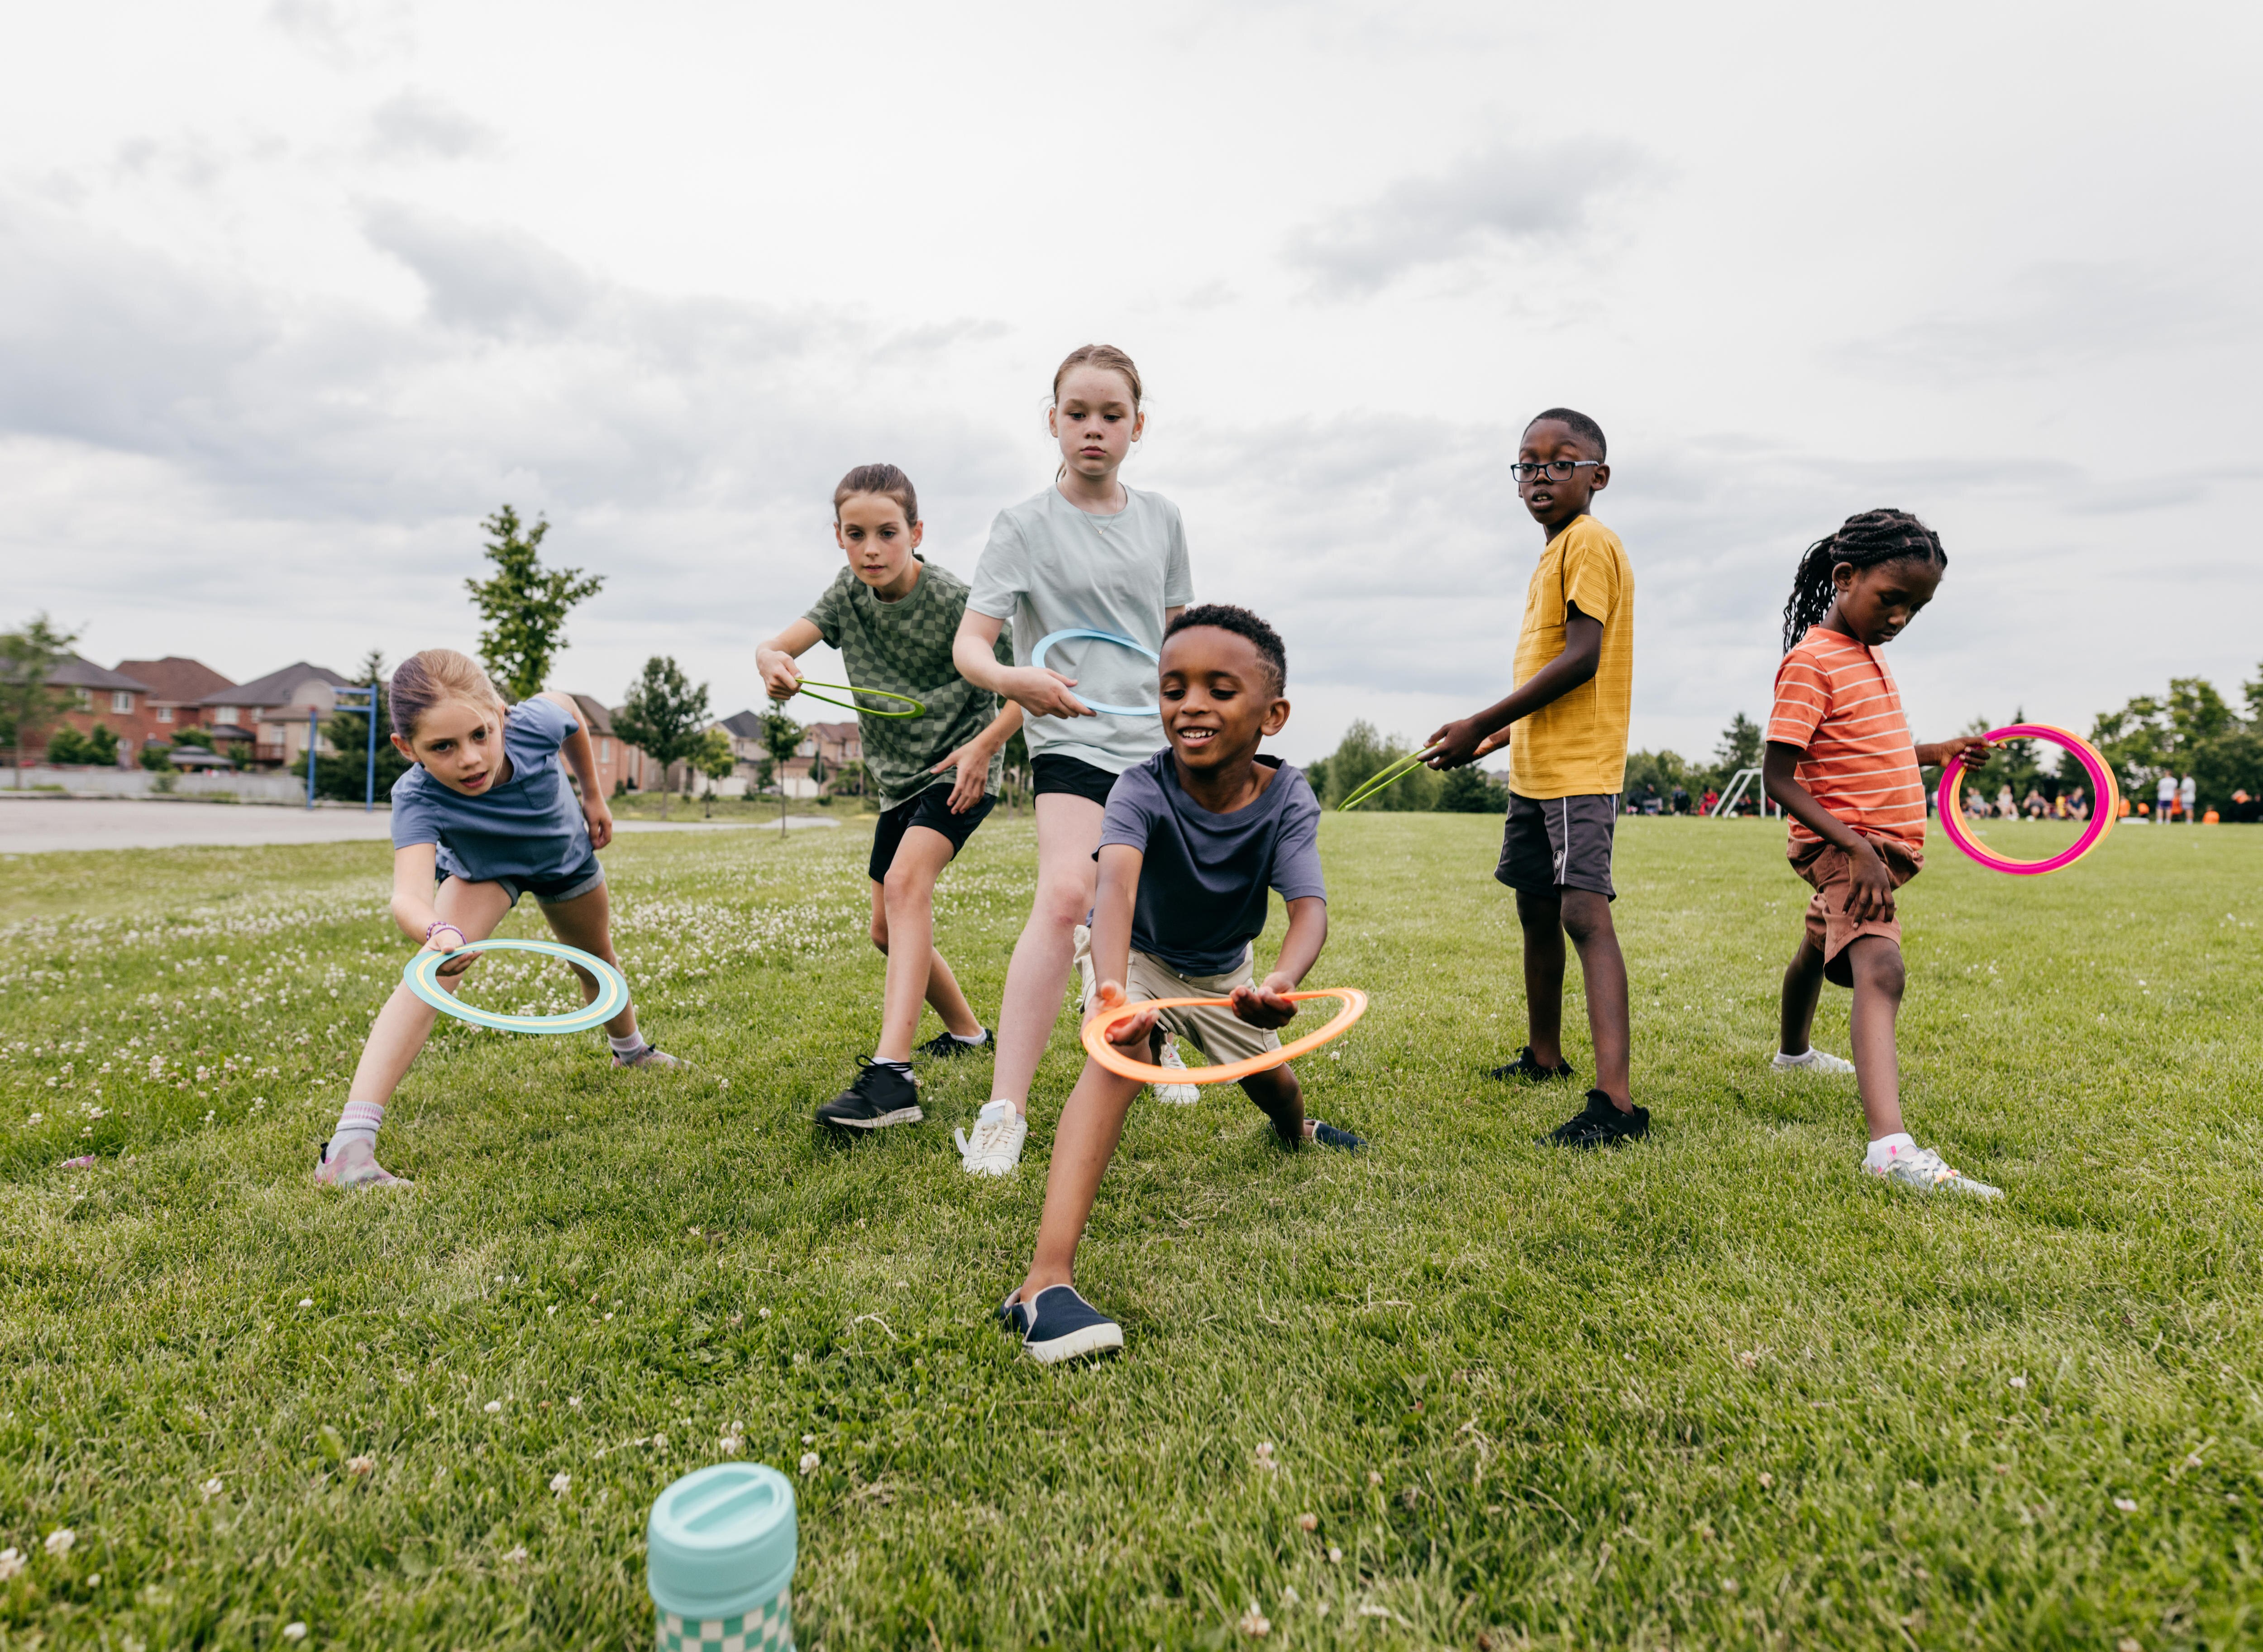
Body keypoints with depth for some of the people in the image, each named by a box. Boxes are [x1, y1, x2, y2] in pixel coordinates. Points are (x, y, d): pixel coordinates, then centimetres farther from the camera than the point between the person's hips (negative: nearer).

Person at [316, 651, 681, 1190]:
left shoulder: (534, 723, -39)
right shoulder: (419, 800, -44)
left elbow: (566, 707, -13)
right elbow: (409, 894, -60)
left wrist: (593, 795, -4)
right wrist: (439, 934, -83)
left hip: (567, 854, 3)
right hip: (484, 871, -3)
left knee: (597, 961, 24)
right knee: (435, 970, -30)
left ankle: (630, 1048, 58)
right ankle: (350, 1144, -32)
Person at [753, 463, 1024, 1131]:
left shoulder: (955, 599, -17)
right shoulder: (848, 595, 0)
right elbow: (777, 645, -13)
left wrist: (984, 746, -24)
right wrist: (773, 663, -36)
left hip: (958, 770, -7)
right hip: (898, 777, 8)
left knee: (906, 882, -30)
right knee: (888, 931, 13)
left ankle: (892, 1075, -37)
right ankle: (966, 1032, 36)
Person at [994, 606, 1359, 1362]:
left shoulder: (1287, 803, -27)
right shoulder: (1142, 791, -34)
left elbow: (1309, 905, -41)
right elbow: (1116, 883, -52)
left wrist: (1282, 980, -64)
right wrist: (1113, 987, -72)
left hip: (1225, 967, 4)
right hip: (1139, 958, -3)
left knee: (1267, 1077, 20)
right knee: (1117, 1054, -32)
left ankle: (1298, 1131, 62)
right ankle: (1046, 1280, -41)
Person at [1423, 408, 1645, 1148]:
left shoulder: (1590, 542, -9)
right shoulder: (1552, 552, 19)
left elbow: (1582, 657, -20)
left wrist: (1481, 724, -18)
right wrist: (1500, 735, 19)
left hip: (1580, 767, -10)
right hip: (1535, 768, 10)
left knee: (1586, 913, -18)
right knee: (1537, 910, 17)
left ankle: (1615, 1099, -21)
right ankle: (1544, 1057, 32)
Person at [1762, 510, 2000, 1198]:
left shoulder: (1867, 652, 12)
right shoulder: (1812, 662, -17)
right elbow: (1778, 775, -23)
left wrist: (1935, 752, 13)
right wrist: (1856, 848, -29)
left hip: (1881, 844, 10)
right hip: (1846, 845, -10)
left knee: (1822, 945, 29)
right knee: (1879, 968, -29)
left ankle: (1794, 1051, 55)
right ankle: (1892, 1147, -44)